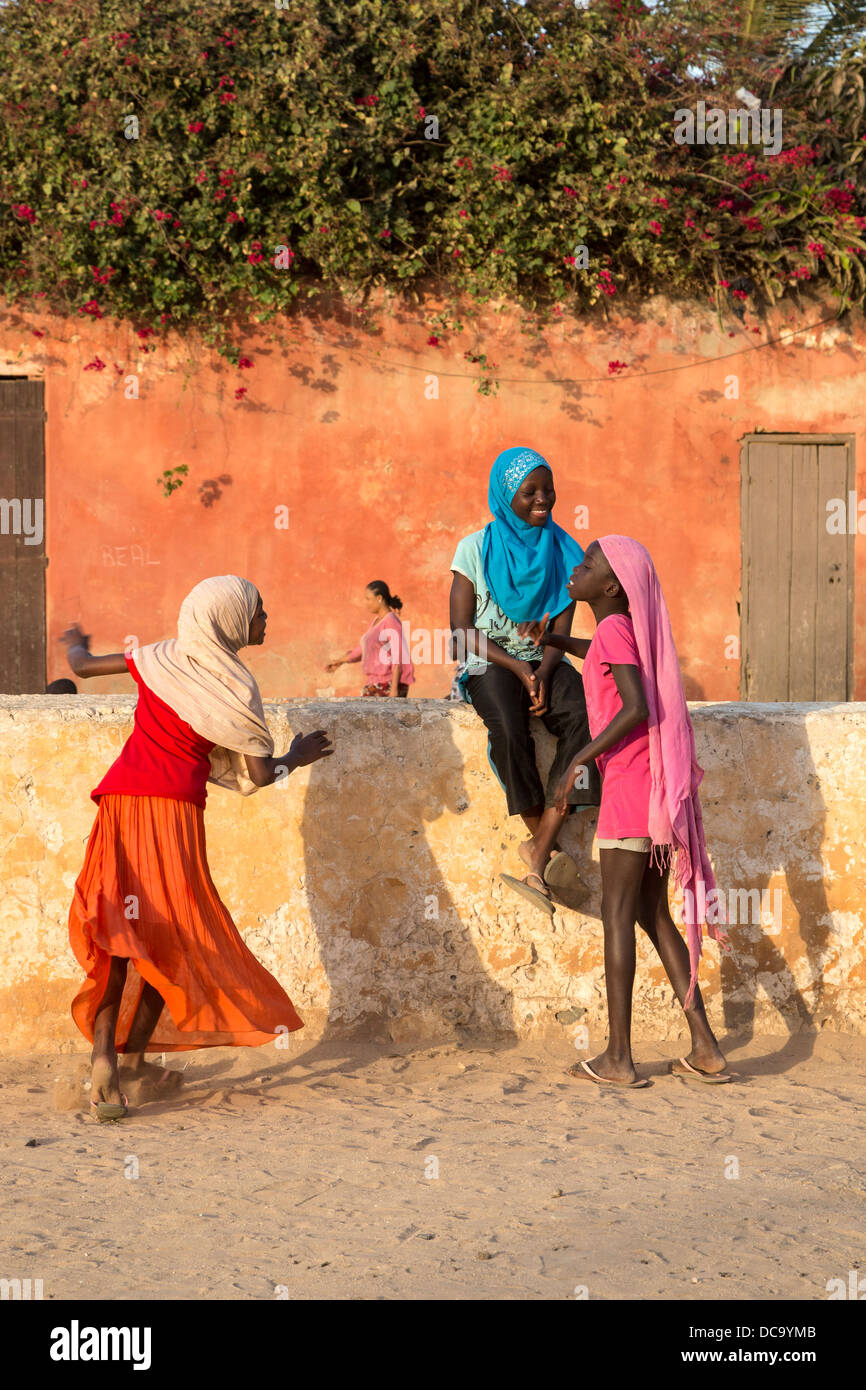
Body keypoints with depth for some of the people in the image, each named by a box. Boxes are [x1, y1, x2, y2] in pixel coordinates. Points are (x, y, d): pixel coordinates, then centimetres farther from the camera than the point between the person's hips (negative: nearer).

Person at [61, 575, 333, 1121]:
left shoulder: (161, 658, 9)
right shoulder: (236, 688, -2)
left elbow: (83, 665, 21)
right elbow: (259, 775, -2)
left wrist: (75, 642, 45)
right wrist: (299, 755, 19)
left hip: (120, 800, 4)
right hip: (172, 810, -4)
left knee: (118, 932, 0)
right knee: (172, 936, 9)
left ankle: (104, 1054, -17)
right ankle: (135, 1055, 11)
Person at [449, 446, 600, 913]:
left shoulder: (561, 552, 8)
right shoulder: (476, 548, 0)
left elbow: (561, 630, 2)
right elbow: (462, 629, -4)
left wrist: (543, 673, -18)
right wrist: (518, 668, -16)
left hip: (543, 661, 3)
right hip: (489, 661, -2)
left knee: (583, 717, -30)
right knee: (508, 729, -35)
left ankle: (538, 855, -33)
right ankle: (548, 851, -23)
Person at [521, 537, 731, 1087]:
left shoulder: (614, 630, -11)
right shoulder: (631, 629, 16)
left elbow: (637, 707, -23)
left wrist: (579, 759, -21)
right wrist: (555, 639, 28)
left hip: (629, 785, -9)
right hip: (658, 789, 9)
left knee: (618, 913, -4)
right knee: (652, 913, 12)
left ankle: (618, 1057, -2)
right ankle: (706, 1047, 10)